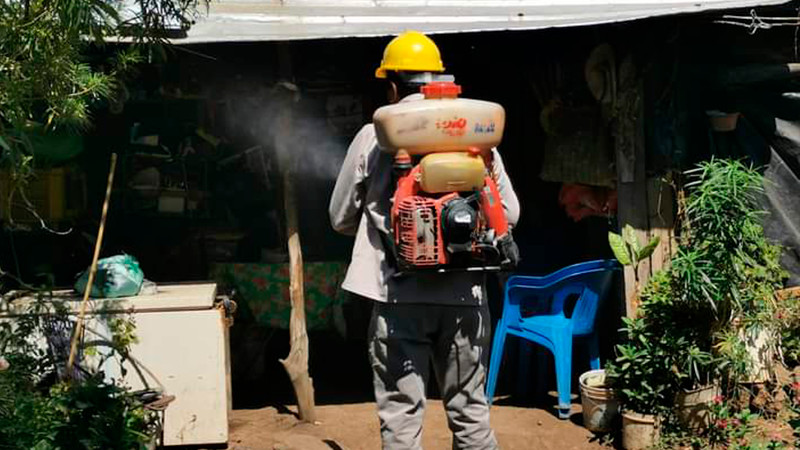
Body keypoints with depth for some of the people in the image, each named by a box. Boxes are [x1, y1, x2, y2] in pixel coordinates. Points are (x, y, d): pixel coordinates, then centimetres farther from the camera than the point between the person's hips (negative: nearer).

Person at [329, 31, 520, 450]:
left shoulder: (372, 137, 0)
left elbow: (340, 219, 8)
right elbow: (509, 212, 7)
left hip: (398, 296, -2)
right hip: (464, 294, 2)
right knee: (470, 413, 15)